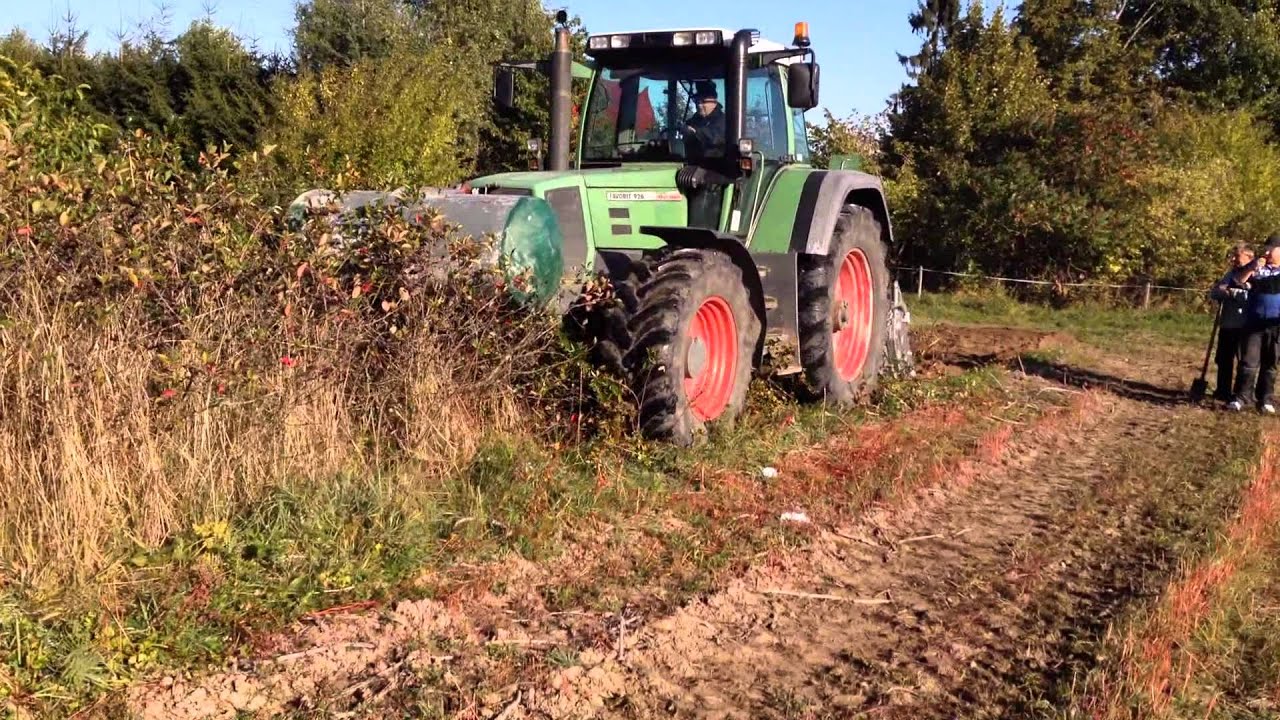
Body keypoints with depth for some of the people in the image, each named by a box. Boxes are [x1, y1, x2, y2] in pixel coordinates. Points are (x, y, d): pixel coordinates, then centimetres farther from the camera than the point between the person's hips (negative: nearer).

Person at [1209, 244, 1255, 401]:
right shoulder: (1231, 274, 14)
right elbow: (1213, 292, 7)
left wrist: (1233, 292, -14)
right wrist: (1225, 292, -12)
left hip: (1245, 326, -6)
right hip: (1227, 324, 6)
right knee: (1224, 360, 12)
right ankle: (1223, 391, 23)